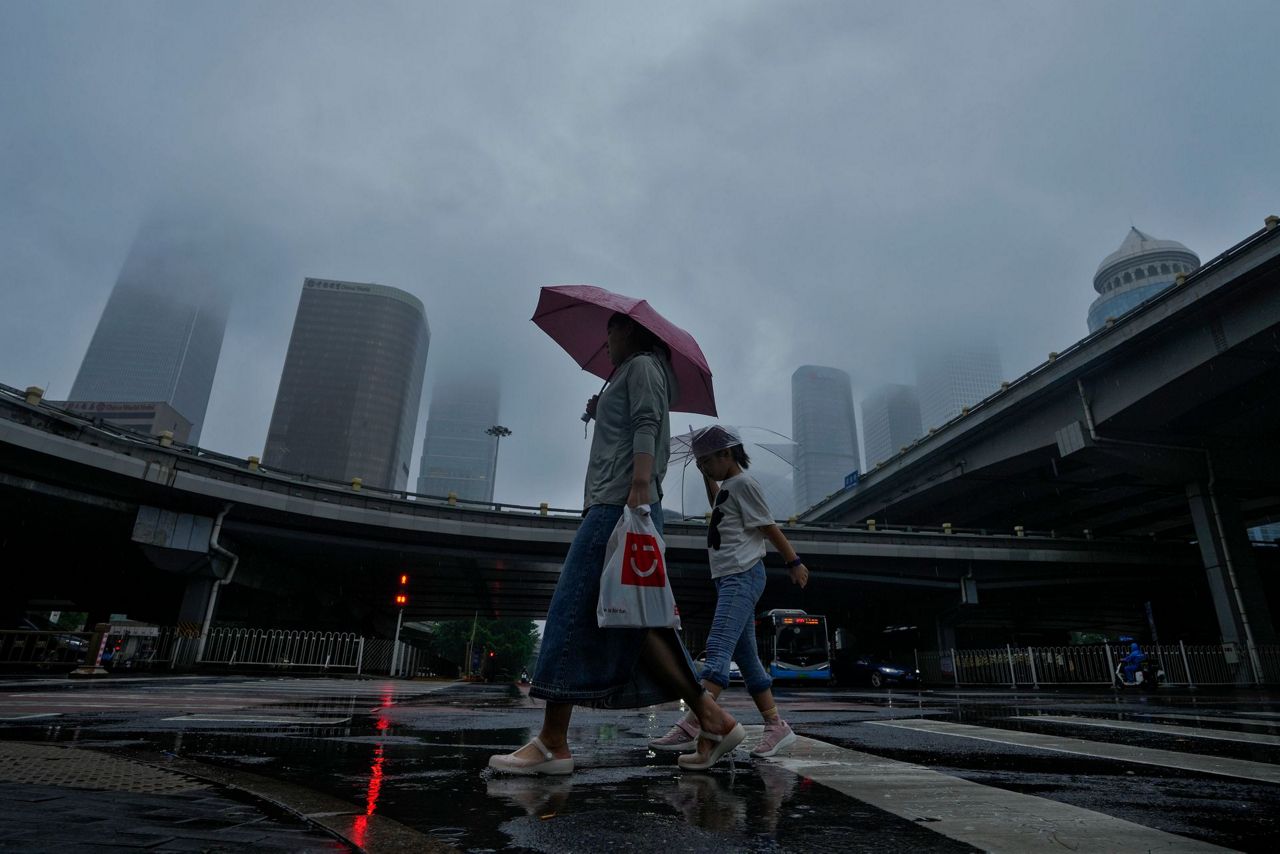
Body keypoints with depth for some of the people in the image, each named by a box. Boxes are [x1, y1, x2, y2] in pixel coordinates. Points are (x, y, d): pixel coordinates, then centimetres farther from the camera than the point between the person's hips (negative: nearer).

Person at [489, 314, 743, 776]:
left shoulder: (642, 366, 4)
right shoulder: (627, 376, 31)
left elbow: (647, 427, -13)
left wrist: (638, 485, -25)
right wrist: (600, 415, 28)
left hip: (618, 505, -10)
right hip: (611, 507, 10)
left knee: (572, 611, -10)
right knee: (631, 621, 3)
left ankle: (553, 742, -6)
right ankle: (712, 719, 2)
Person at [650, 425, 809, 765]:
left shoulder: (743, 483, -7)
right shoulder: (727, 486, 20)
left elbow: (768, 526, -9)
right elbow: (718, 505, 42)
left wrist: (794, 562, -7)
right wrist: (707, 478, 30)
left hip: (743, 575, -10)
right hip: (729, 578, 10)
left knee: (718, 648, -22)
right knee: (746, 657, 10)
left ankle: (691, 729, -32)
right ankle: (776, 726, 15)